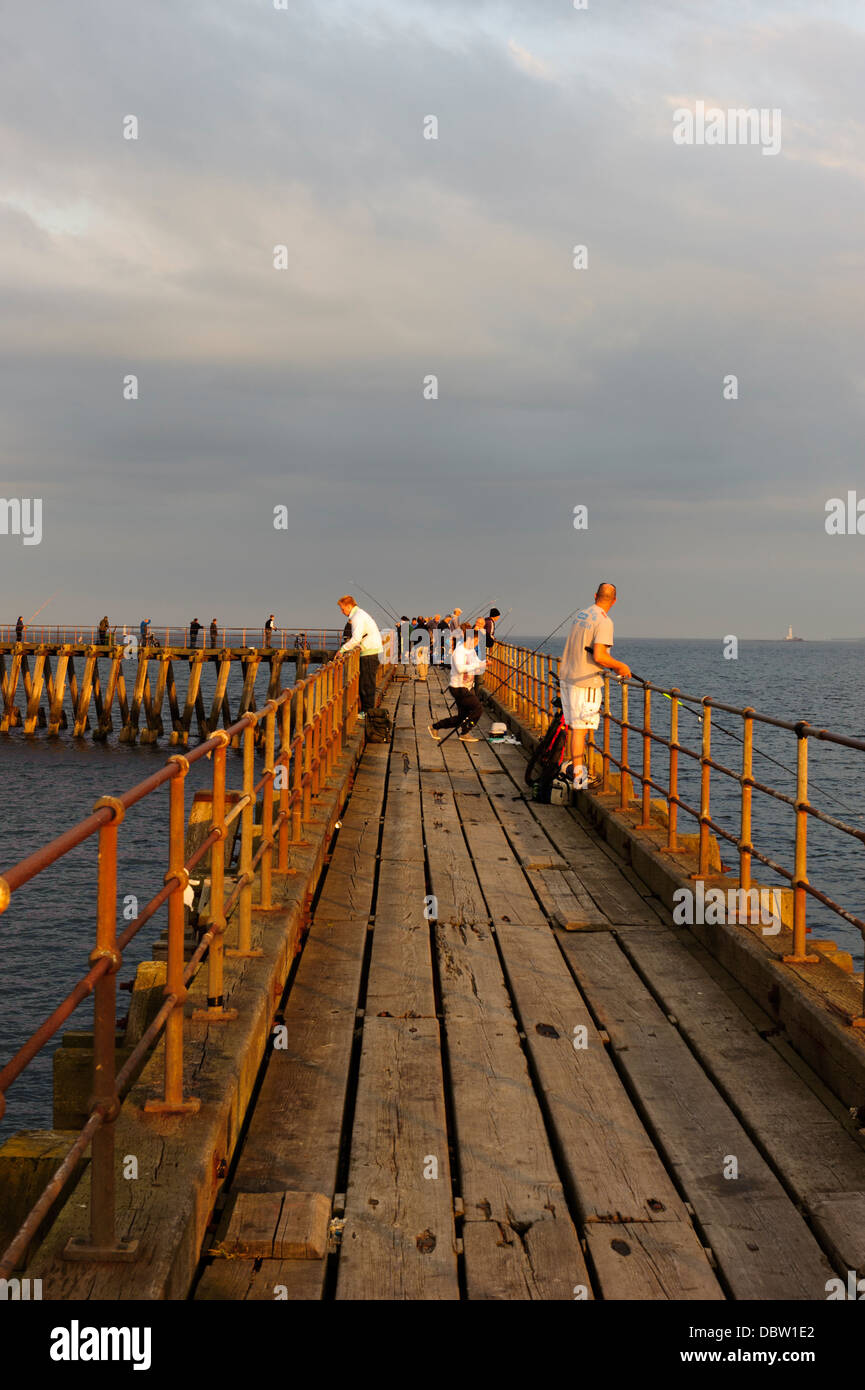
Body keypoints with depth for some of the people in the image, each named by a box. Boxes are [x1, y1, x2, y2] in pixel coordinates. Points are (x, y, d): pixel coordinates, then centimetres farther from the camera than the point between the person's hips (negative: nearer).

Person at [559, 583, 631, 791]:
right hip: (585, 681, -8)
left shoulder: (581, 614, 10)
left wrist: (613, 666, 24)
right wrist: (620, 665, -6)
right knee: (580, 728, -4)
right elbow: (599, 657, -24)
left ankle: (573, 766, 26)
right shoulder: (604, 621, -15)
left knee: (572, 725, 16)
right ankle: (579, 776, -1)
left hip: (567, 676, 8)